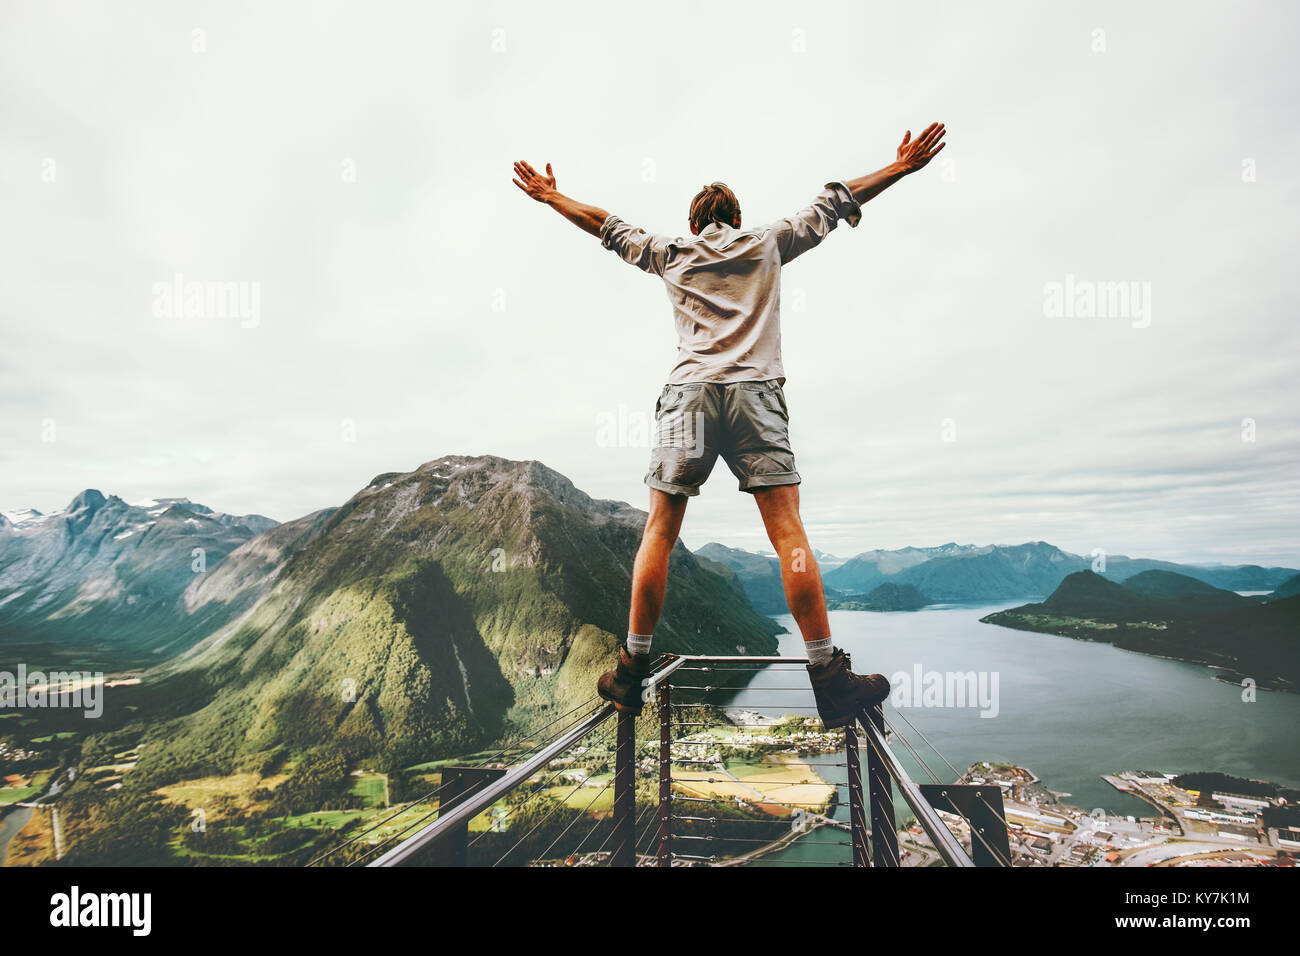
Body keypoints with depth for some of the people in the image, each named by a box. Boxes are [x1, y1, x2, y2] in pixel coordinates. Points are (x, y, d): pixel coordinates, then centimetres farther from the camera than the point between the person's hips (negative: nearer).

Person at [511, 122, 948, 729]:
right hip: (755, 393, -1)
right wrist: (902, 167, 34)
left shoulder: (670, 253, 21)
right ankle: (828, 677, -3)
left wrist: (550, 197, 45)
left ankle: (632, 671, 9)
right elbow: (834, 204, 24)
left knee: (659, 533, 4)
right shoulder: (768, 244, 19)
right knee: (788, 533, -5)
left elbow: (609, 228, 31)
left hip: (688, 394, 1)